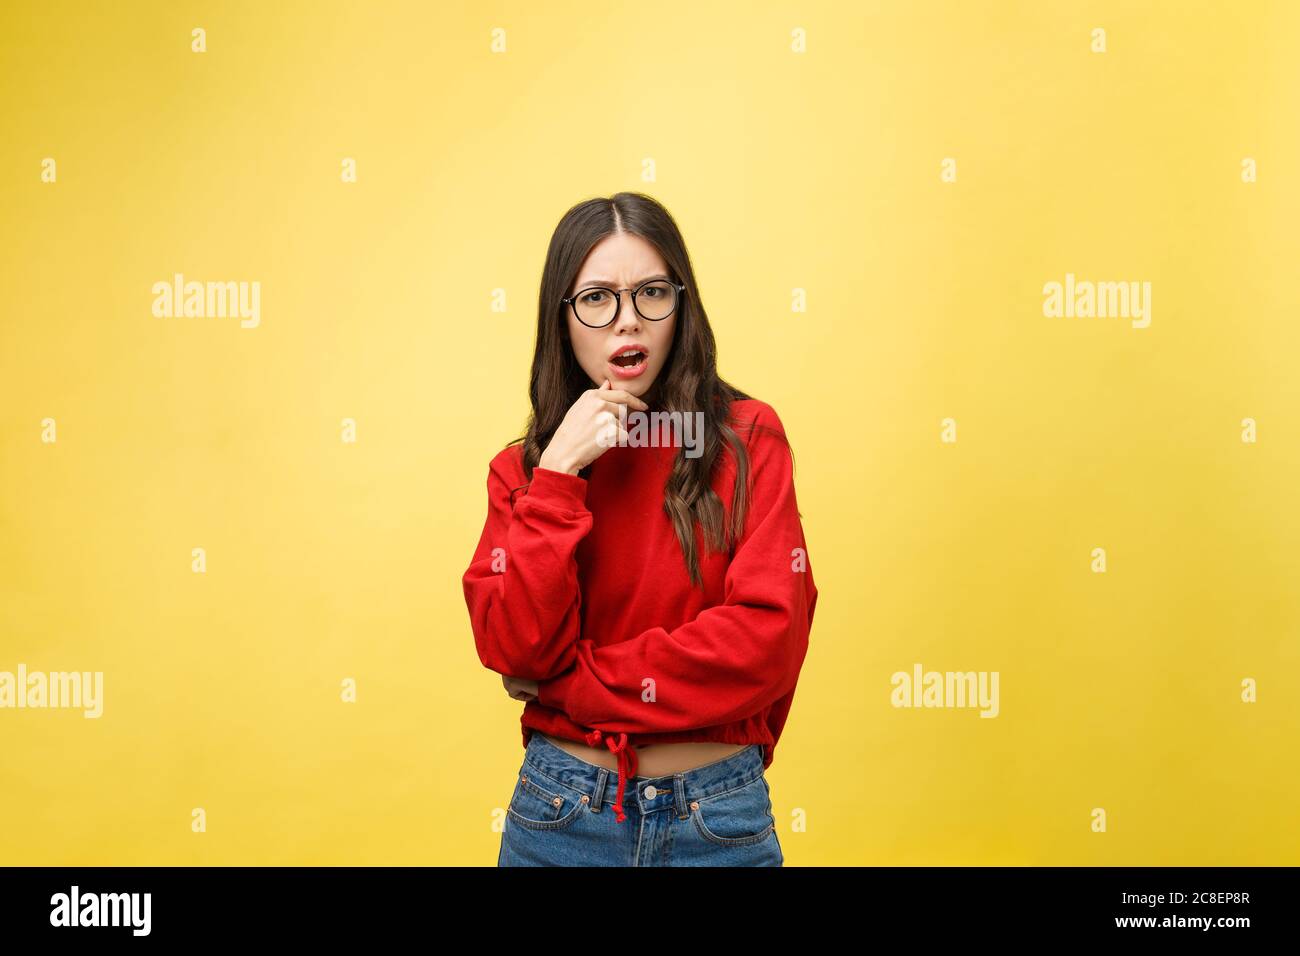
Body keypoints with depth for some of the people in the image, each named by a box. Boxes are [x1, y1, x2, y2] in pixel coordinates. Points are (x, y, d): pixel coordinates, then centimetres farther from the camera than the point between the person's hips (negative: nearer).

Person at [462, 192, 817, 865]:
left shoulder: (746, 438, -5)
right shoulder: (523, 468, 2)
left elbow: (767, 639, -15)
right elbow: (514, 649, -10)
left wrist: (571, 683, -11)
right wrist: (559, 475, -16)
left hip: (719, 817, -1)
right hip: (563, 811, 2)